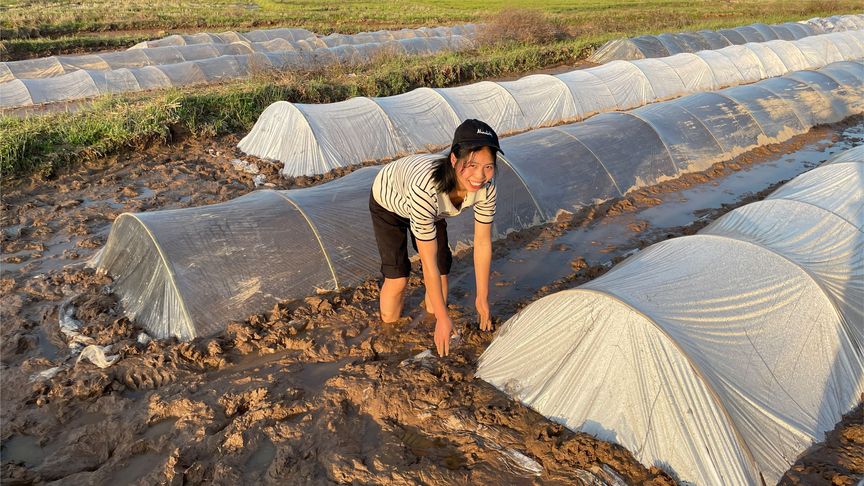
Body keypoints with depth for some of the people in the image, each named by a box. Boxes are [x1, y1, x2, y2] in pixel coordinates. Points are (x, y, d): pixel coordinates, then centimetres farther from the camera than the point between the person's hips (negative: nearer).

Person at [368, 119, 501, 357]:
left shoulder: (485, 188, -33)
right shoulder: (426, 187, -48)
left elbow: (483, 243, -17)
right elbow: (428, 264, -40)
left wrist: (482, 298, -10)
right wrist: (444, 318, -32)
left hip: (432, 206, 4)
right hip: (389, 202, -4)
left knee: (442, 269, -1)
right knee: (398, 276, -7)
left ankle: (432, 321, 26)